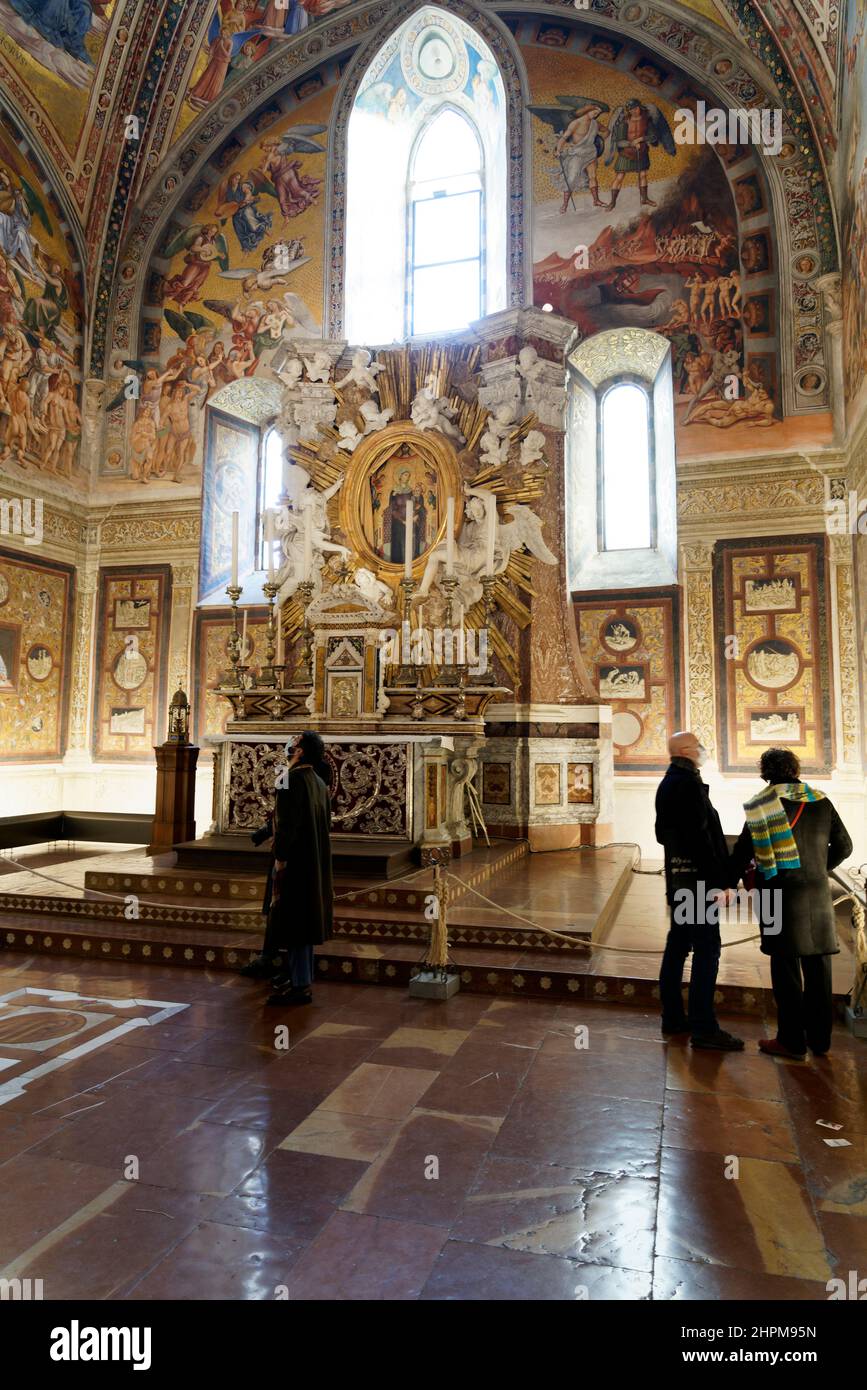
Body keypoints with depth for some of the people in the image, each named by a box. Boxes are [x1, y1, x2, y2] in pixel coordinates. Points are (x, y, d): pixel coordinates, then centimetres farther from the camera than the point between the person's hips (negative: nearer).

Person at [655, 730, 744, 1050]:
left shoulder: (667, 784, 15)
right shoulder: (689, 783, -16)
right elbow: (701, 837, -21)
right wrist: (719, 881, -19)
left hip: (677, 879, 10)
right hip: (698, 879, -10)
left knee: (678, 945, 13)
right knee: (706, 950, -5)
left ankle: (673, 1018, 21)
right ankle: (703, 1028, -1)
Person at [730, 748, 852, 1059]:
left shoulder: (762, 805, -7)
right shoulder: (821, 802, 5)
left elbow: (743, 849, -5)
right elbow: (843, 846, 12)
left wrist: (737, 874, 13)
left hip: (780, 894, -4)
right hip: (818, 895, 4)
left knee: (787, 968, 3)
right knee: (818, 968, 12)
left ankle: (792, 1041, 8)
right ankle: (819, 1039, 22)